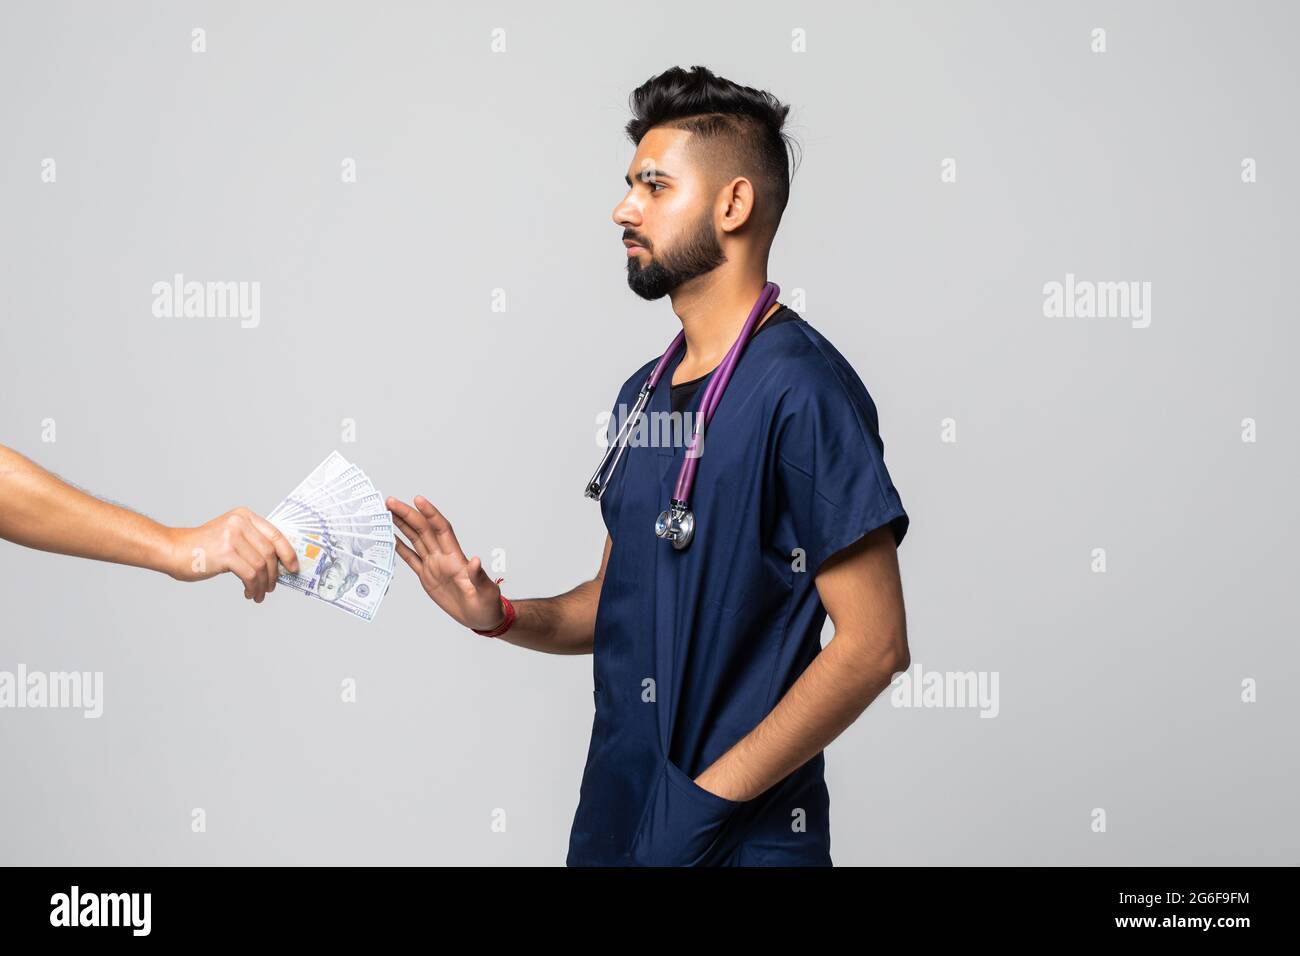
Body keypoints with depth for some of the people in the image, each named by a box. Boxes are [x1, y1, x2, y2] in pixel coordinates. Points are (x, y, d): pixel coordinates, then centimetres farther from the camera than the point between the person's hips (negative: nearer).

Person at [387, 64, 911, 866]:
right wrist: (501, 616, -2)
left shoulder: (801, 387, -15)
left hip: (743, 837, -7)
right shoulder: (645, 395, 9)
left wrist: (713, 797, -18)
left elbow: (873, 644, -18)